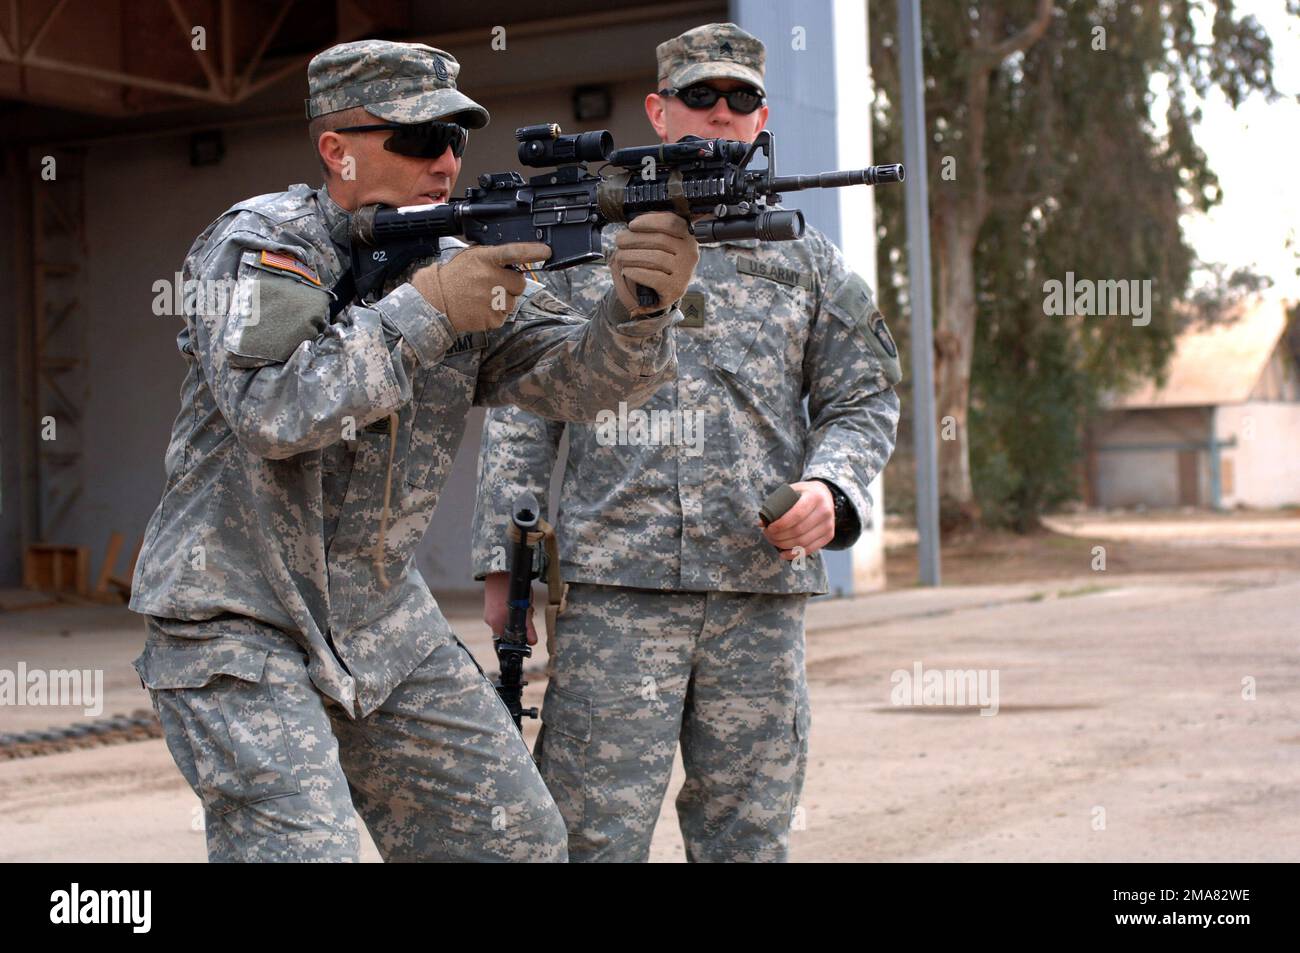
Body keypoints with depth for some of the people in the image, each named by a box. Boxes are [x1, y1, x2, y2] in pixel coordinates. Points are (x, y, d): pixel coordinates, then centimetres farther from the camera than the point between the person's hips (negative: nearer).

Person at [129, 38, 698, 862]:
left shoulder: (463, 266, 3)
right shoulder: (262, 243, -12)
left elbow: (575, 378, -9)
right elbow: (270, 411, -27)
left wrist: (638, 306, -30)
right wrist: (426, 310, -27)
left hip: (386, 622, 6)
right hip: (238, 630, -6)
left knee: (520, 839, 7)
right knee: (305, 847, -19)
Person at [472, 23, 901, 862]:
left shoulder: (808, 260, 15)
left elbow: (864, 400, 14)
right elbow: (524, 411, 9)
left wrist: (833, 488, -7)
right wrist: (504, 560, 2)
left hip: (763, 582, 2)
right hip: (613, 582, -2)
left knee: (749, 831, 8)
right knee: (595, 828, -4)